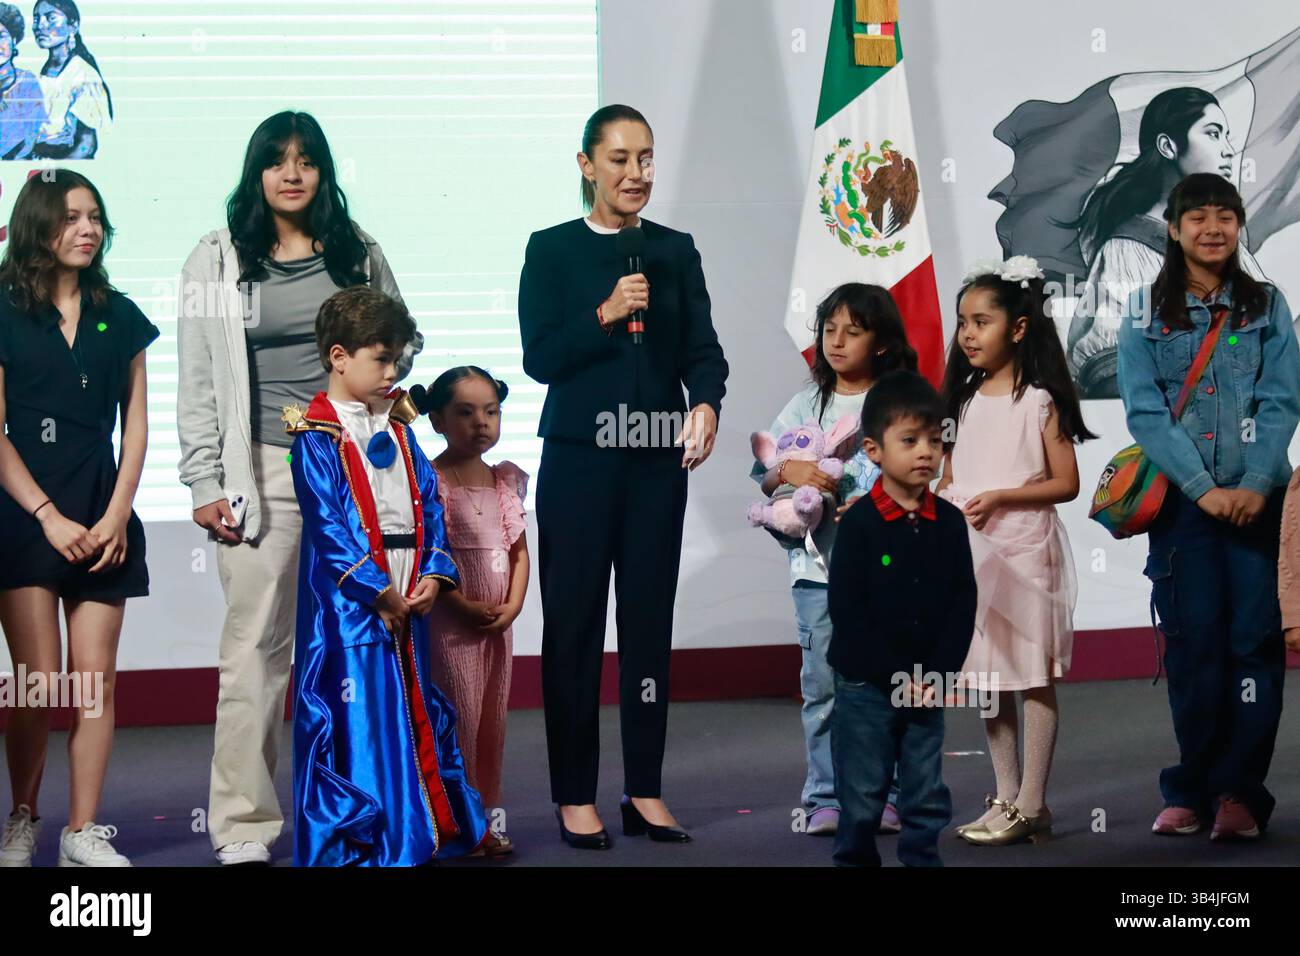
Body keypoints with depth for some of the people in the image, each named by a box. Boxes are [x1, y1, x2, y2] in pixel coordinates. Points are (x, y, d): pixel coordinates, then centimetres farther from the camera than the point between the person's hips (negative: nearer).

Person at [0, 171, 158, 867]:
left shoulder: (120, 317, 12)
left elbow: (136, 423, 10)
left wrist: (115, 514, -3)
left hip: (103, 515, 3)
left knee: (95, 680, -1)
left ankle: (84, 834, 4)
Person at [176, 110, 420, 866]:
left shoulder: (358, 255, 11)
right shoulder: (218, 261, 5)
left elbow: (403, 340, 23)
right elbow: (198, 382, 2)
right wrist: (205, 483, -5)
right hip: (262, 470, -2)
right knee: (256, 645, -6)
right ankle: (244, 825, -3)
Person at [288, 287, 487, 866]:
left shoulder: (397, 429, 14)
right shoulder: (317, 437, -8)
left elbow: (428, 503, 11)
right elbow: (329, 526, -14)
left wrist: (434, 574, -4)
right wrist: (379, 591, -17)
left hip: (407, 600, 7)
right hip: (348, 601, -7)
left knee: (415, 708, 11)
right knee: (355, 716, -5)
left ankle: (418, 831, 21)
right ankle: (347, 844, 4)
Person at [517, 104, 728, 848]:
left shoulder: (676, 250, 9)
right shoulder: (552, 250, 1)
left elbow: (703, 347, 3)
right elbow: (539, 358, -5)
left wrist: (707, 404, -17)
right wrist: (605, 315, -18)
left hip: (658, 460, 3)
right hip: (579, 459, -3)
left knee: (651, 619, 6)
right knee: (574, 621, 0)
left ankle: (646, 791, 13)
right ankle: (575, 795, 7)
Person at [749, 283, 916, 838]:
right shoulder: (807, 404, 10)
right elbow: (762, 475, 7)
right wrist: (791, 473, -14)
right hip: (819, 561, 2)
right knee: (822, 685, 1)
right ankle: (827, 798, 7)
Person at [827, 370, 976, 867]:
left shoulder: (949, 522, 1)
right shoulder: (860, 522, -10)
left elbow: (963, 604, 3)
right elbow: (846, 610, -13)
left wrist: (937, 675, -8)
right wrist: (896, 677, -14)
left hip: (928, 689, 4)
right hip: (866, 687, -4)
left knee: (928, 802, 7)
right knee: (861, 802, 4)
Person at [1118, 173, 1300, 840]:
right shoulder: (1147, 311, 5)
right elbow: (1145, 411, -4)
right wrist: (1204, 488, -14)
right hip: (1183, 502, 0)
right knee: (1192, 644, 0)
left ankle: (1240, 792, -2)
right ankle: (1190, 792, 8)